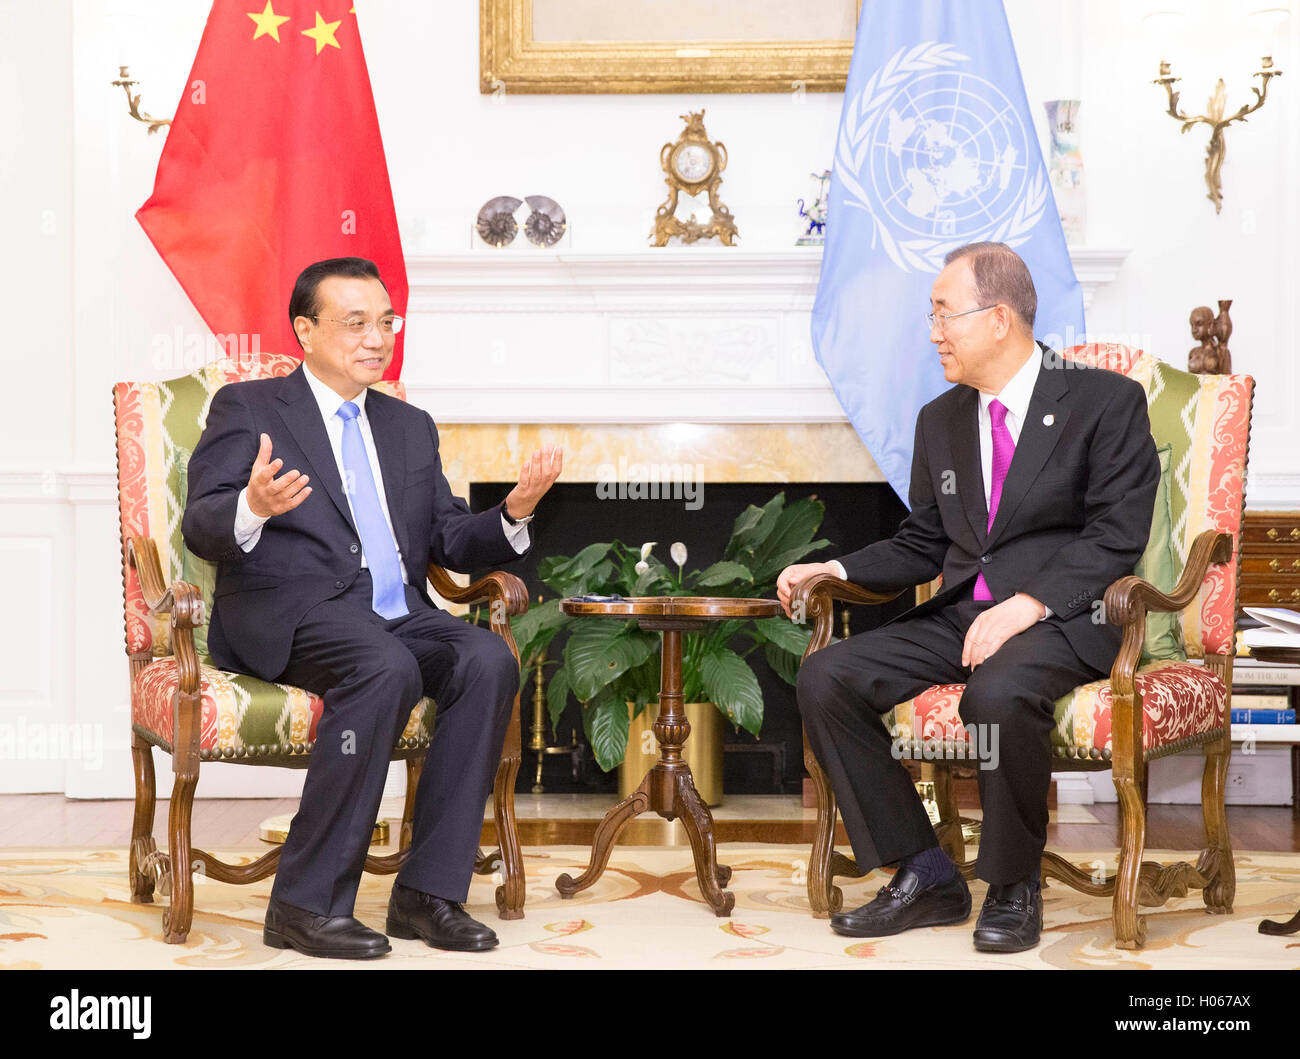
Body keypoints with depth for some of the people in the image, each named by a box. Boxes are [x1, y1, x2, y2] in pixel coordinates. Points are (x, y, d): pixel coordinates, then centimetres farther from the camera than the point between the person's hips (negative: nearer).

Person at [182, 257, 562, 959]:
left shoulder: (410, 426, 24)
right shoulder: (247, 407, 8)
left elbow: (449, 540, 20)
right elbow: (201, 528, -4)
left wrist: (514, 512, 0)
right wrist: (253, 508, -27)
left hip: (396, 612, 5)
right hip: (287, 612, -5)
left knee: (487, 659, -25)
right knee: (386, 669, -35)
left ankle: (427, 892, -21)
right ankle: (305, 904, -27)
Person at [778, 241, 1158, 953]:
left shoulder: (1105, 401, -1)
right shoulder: (940, 421, 18)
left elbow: (1116, 535, -10)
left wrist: (1030, 602, -23)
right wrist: (837, 570, 4)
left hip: (1064, 619, -6)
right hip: (959, 614, 6)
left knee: (998, 692, -39)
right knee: (825, 678, -15)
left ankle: (1014, 887, -14)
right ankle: (925, 877, -8)